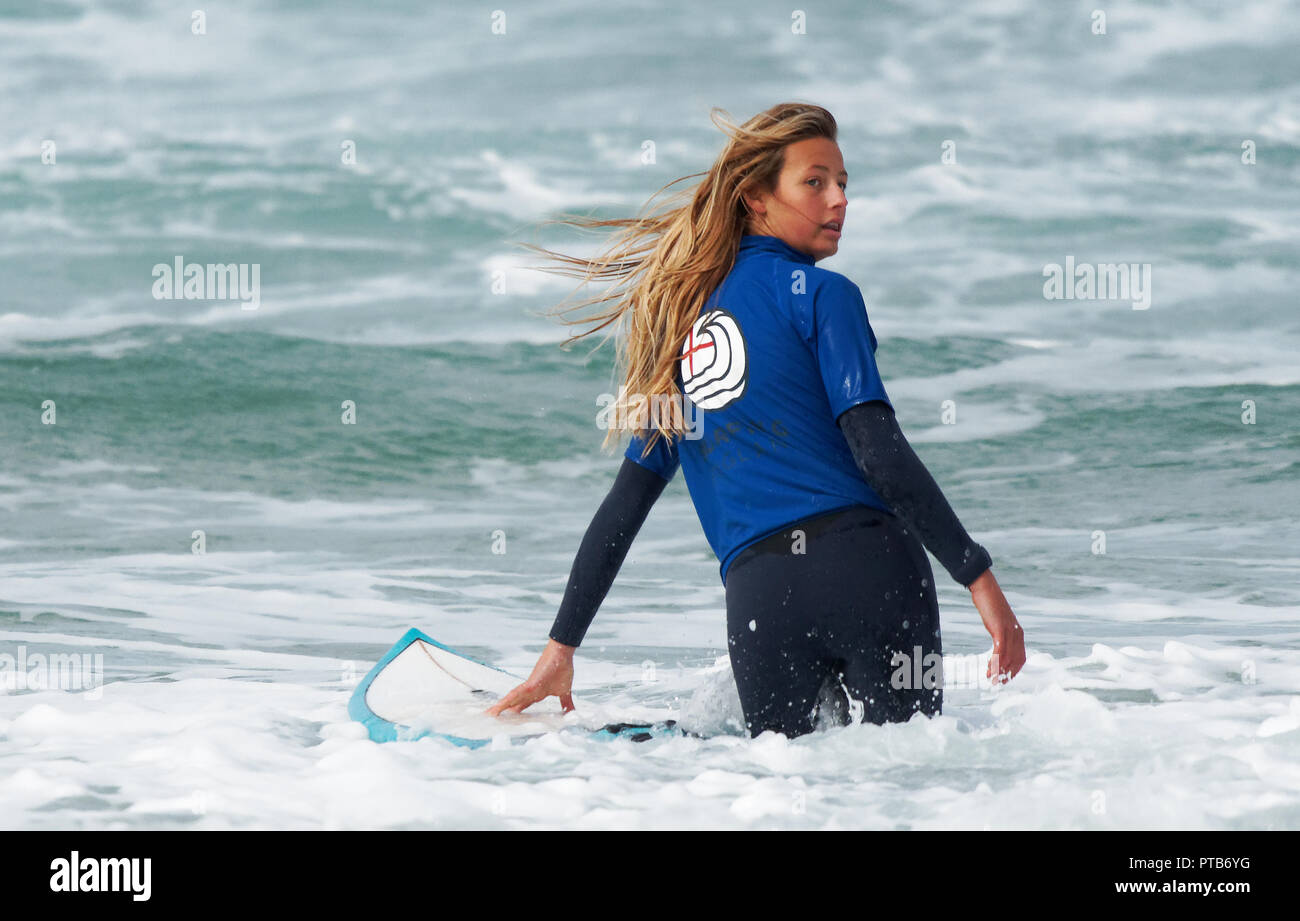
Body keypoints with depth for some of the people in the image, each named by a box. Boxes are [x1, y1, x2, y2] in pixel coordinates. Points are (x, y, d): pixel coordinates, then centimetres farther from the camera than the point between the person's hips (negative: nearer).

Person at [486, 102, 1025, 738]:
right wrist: (977, 575, -9)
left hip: (758, 593, 5)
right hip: (862, 562, -5)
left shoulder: (684, 324, 21)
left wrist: (563, 645, 22)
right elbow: (879, 450, -8)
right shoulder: (820, 294, 2)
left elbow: (626, 502, 20)